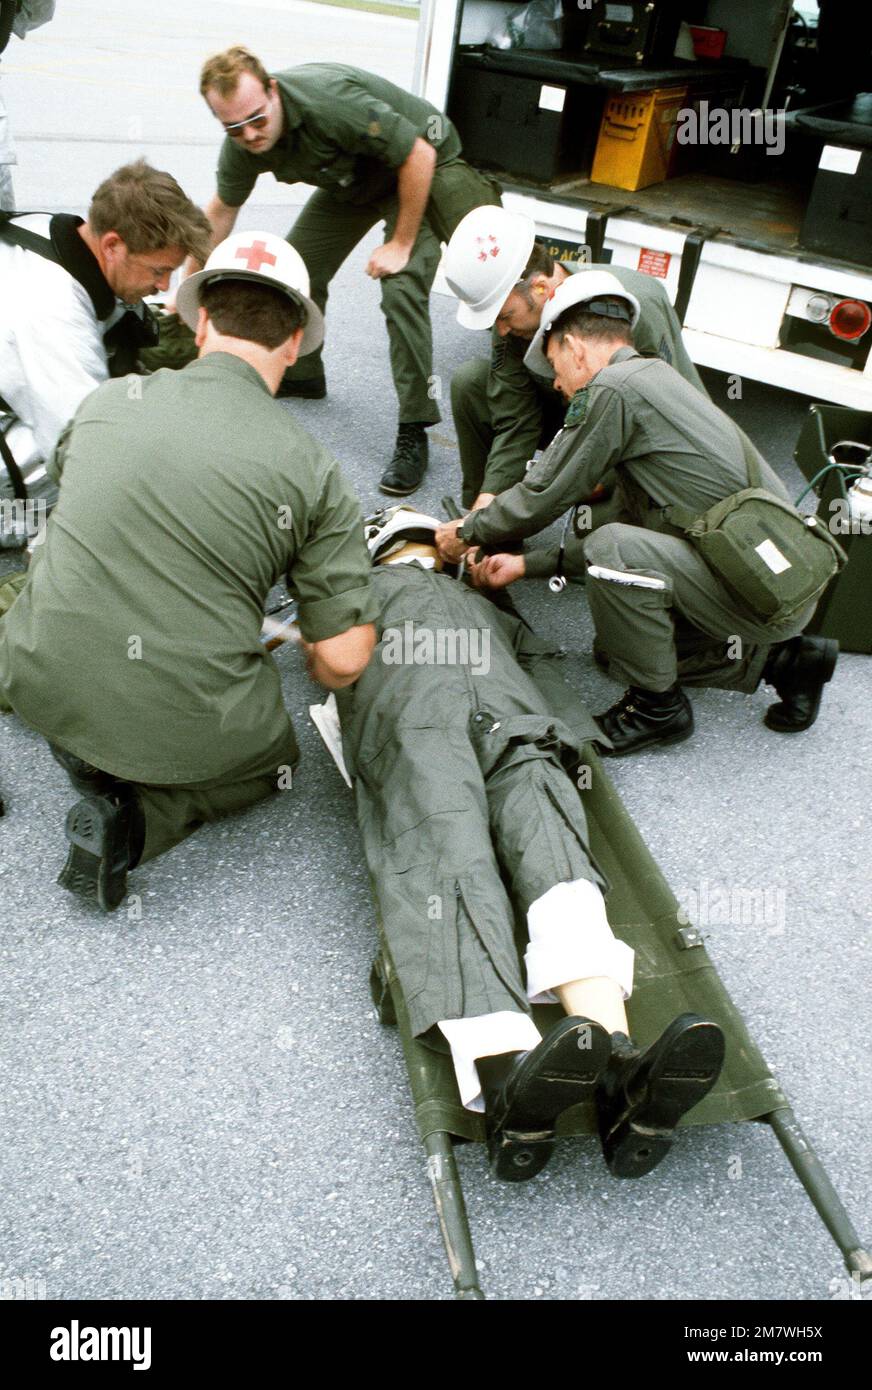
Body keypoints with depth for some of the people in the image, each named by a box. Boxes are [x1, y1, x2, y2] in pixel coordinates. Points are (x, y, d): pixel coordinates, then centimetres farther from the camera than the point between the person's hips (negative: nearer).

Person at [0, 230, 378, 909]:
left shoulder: (106, 400, 1)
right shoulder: (314, 471, -8)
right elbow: (343, 660, -9)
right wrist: (316, 670, 17)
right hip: (187, 726, -2)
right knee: (273, 763, 30)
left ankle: (89, 759, 11)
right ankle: (135, 819, 2)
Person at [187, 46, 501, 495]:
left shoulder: (329, 100, -37)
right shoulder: (242, 145, -14)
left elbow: (419, 154, -30)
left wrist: (401, 244, -25)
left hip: (422, 168, -7)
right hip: (352, 181, 7)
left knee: (401, 289, -24)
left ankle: (413, 433, -19)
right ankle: (301, 373, 32)